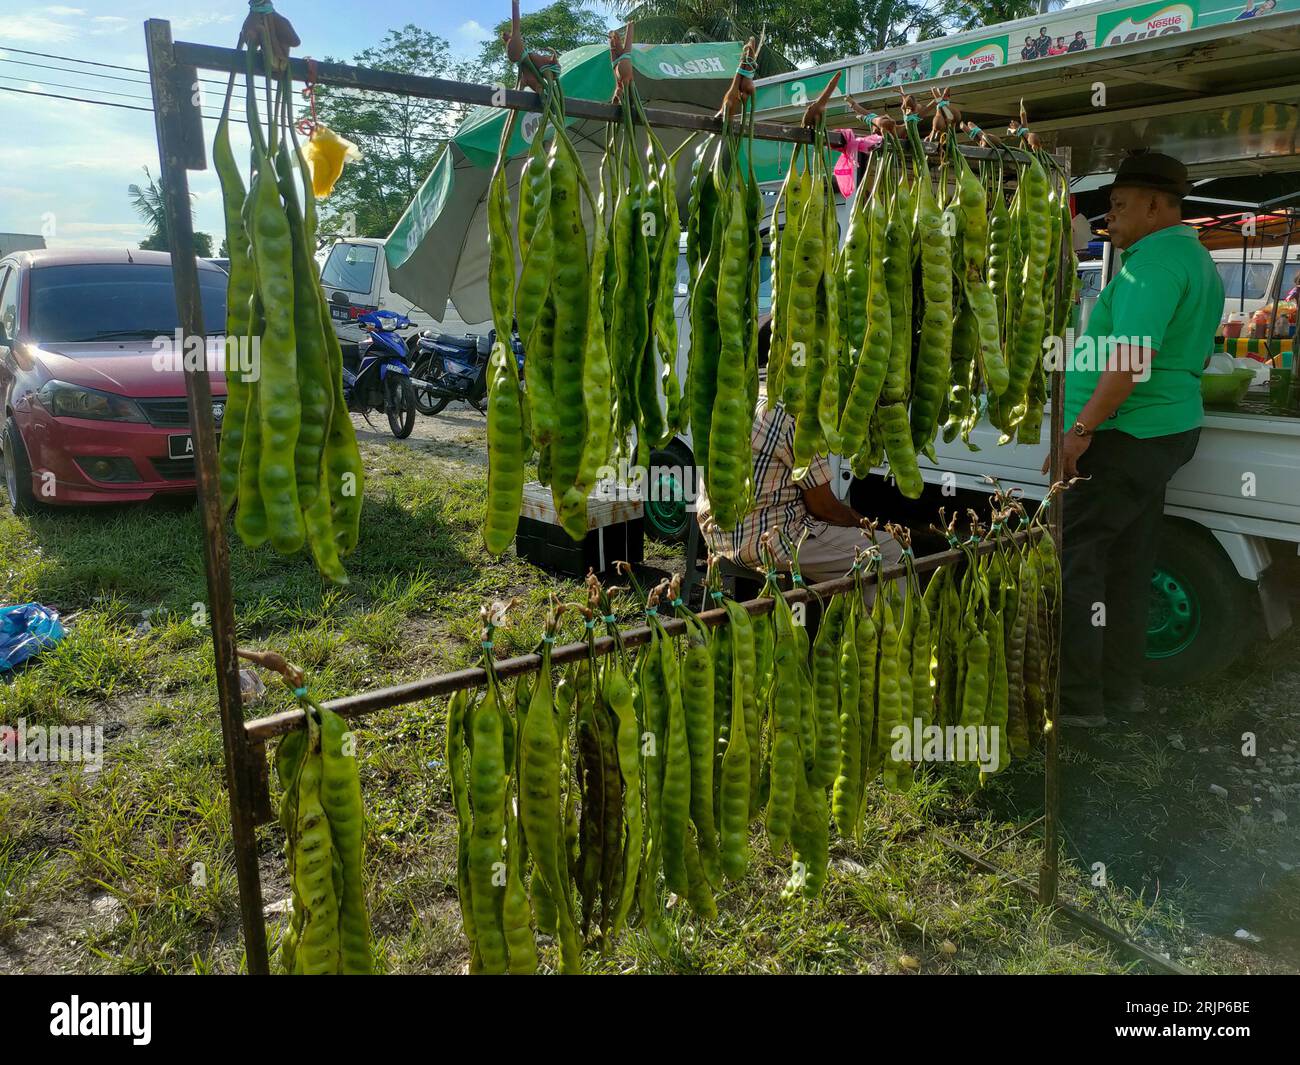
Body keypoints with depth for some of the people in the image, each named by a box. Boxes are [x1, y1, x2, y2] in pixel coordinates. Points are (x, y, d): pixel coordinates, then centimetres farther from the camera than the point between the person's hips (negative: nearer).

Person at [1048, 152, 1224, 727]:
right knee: (1126, 562, 14)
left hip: (1126, 436, -11)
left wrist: (1081, 429, -26)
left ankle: (1077, 697, -3)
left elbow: (1131, 360, -26)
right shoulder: (1198, 260, 19)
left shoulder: (1152, 263, -15)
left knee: (1074, 555, -7)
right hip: (1170, 428, 11)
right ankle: (1119, 688, 22)